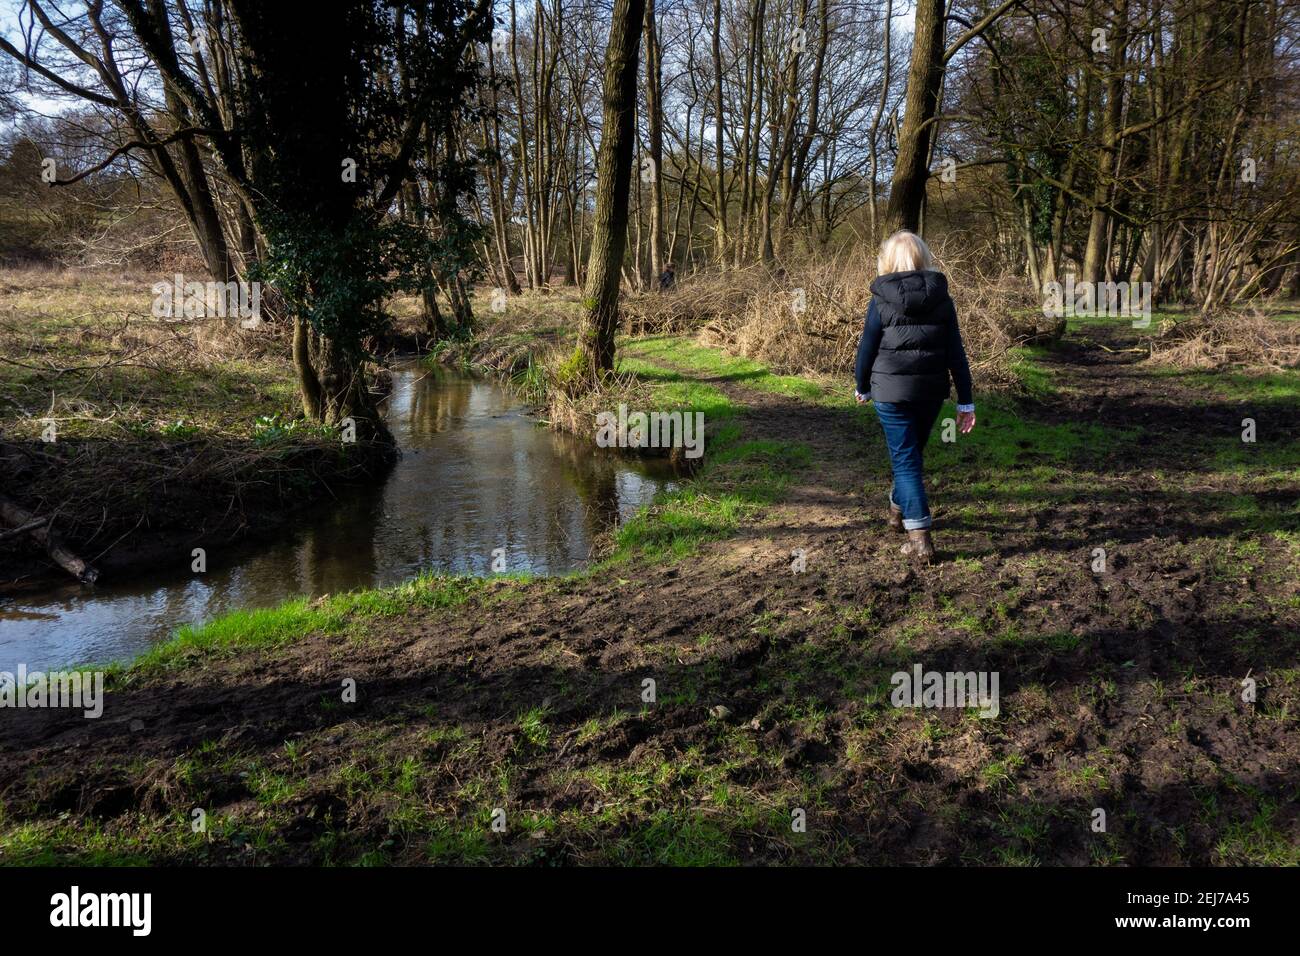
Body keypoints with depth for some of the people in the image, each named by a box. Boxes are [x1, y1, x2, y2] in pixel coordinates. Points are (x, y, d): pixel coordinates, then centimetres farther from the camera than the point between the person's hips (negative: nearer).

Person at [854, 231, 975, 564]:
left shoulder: (882, 300, -8)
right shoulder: (941, 297, 1)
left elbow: (867, 348, -2)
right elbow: (956, 353, 1)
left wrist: (862, 387, 15)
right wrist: (966, 402, 5)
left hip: (891, 391, -4)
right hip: (931, 390, 4)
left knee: (905, 459, 1)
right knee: (911, 451, 23)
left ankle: (920, 537, -8)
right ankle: (899, 508, 44)